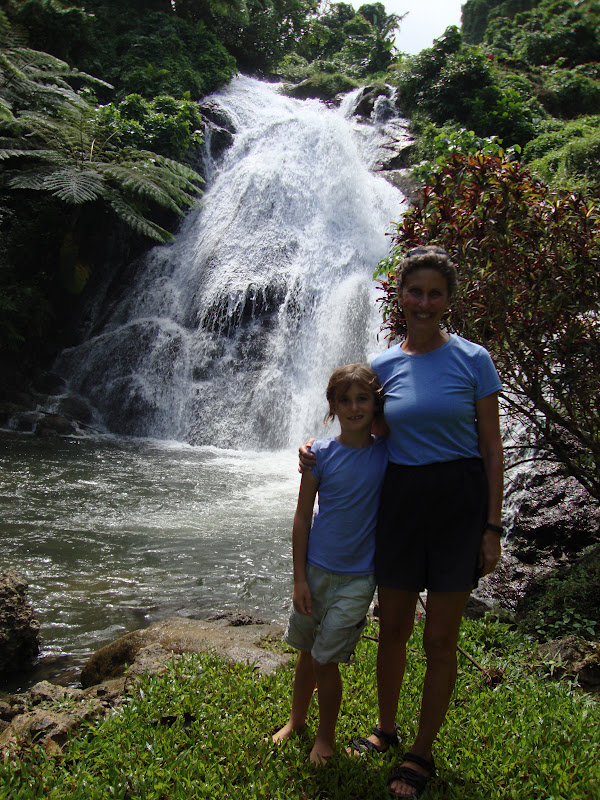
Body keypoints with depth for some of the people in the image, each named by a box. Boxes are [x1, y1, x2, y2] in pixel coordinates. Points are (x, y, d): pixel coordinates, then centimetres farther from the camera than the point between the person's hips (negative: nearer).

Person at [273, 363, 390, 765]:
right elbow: (302, 517, -3)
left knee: (326, 660, 0)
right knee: (307, 652, 17)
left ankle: (326, 736, 25)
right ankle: (297, 719, 41)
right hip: (316, 569, 2)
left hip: (357, 576, -1)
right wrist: (300, 578, -4)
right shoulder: (321, 453, -6)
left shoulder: (387, 453, -7)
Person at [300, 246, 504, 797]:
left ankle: (422, 753, 25)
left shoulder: (472, 359, -5)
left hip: (457, 504, -3)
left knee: (440, 641, 7)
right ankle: (386, 727, 38)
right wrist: (319, 453, -6)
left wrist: (493, 527, -8)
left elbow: (492, 448, -4)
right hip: (398, 502, 3)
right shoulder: (384, 366, 3)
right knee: (393, 629, 15)